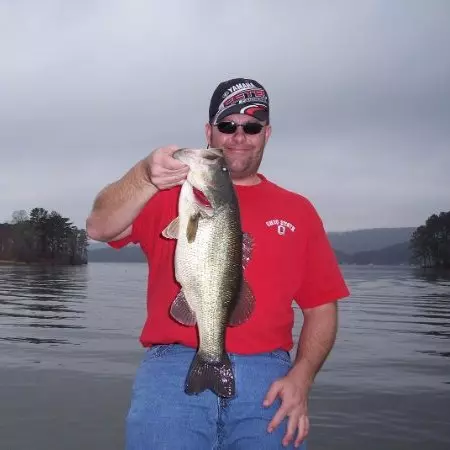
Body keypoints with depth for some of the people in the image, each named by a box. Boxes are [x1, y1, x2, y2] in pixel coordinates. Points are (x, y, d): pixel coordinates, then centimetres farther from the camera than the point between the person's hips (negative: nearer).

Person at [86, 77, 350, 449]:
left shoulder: (297, 210, 14)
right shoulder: (171, 192, 10)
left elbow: (321, 307, 10)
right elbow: (99, 229, -6)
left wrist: (301, 378, -4)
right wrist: (146, 178, -23)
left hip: (265, 374, 2)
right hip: (174, 368, -1)